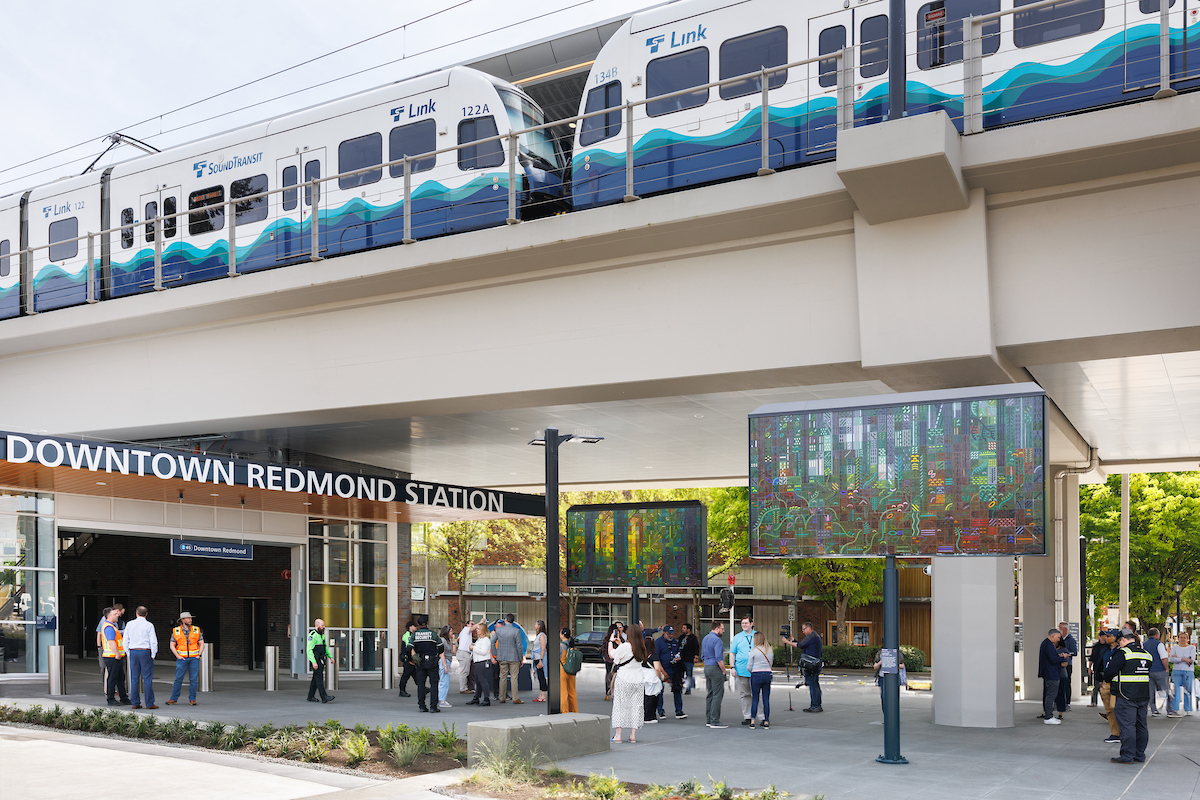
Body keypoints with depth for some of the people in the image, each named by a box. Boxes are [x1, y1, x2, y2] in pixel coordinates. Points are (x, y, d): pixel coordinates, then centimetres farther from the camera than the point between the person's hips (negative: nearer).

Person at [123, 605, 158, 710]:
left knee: (134, 679, 8)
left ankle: (135, 703, 8)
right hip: (146, 652, -4)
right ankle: (149, 704, -4)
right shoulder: (149, 625, -5)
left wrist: (129, 654, 15)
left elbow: (126, 641, 8)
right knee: (147, 679, -3)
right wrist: (153, 655, 1)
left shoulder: (129, 625, 6)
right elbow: (153, 642, -8)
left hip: (133, 652, 4)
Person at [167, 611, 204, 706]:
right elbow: (172, 645, 5)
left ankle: (192, 699, 5)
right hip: (182, 659, -1)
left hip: (194, 659, 1)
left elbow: (201, 644, 7)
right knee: (178, 679, -1)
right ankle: (174, 699, 7)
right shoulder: (176, 631, 1)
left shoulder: (196, 630, 4)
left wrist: (199, 655, -5)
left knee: (193, 679, -1)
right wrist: (177, 656, -6)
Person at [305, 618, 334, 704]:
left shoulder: (321, 635, 15)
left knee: (316, 679, 11)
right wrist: (314, 662, -25)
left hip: (321, 660, 9)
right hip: (315, 660, -9)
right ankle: (324, 697, -16)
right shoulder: (312, 635, -14)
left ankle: (311, 697, 17)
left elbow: (325, 647, 26)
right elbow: (309, 650, -19)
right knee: (319, 678, -11)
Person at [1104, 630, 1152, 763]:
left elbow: (1110, 672, -12)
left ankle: (1127, 756, -4)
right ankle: (1140, 755, 19)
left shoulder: (1122, 653, -11)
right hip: (1143, 696, 7)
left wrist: (1106, 676, 10)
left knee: (1127, 725, -4)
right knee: (1141, 725, 12)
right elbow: (1148, 673, 20)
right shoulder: (1146, 654, 12)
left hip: (1127, 696, -7)